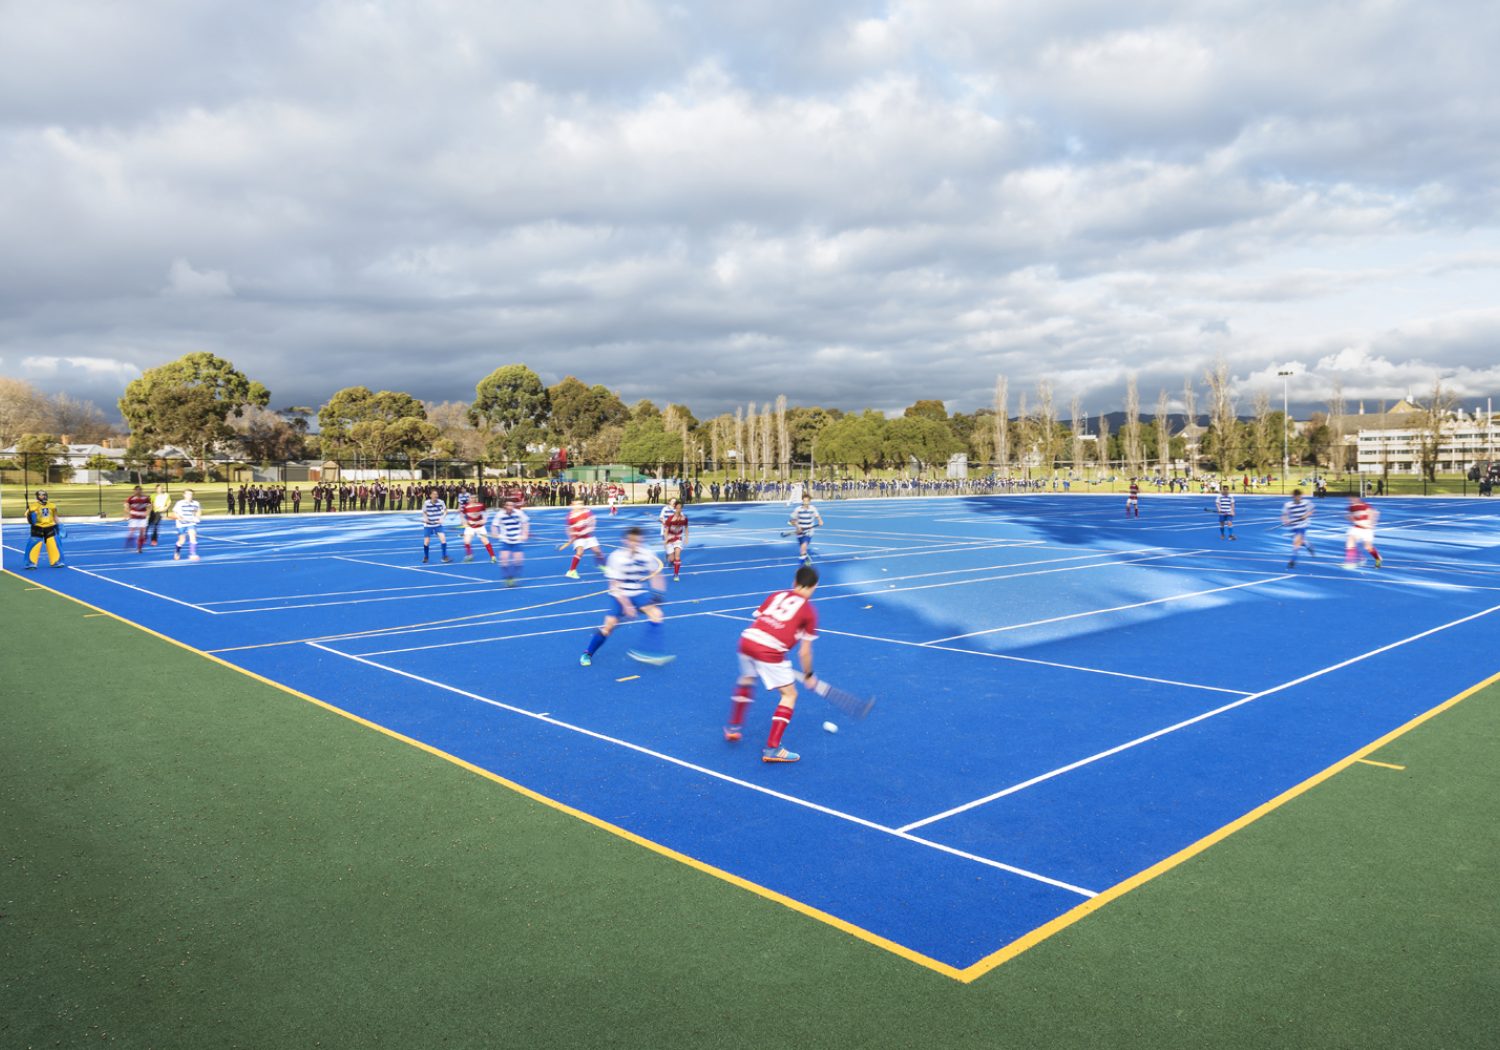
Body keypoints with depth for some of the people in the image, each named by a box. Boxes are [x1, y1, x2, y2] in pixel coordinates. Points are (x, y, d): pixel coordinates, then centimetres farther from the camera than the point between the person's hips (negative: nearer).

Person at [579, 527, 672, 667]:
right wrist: (626, 605, -25)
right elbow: (615, 586, -18)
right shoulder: (616, 556, -19)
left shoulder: (646, 555, -10)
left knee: (656, 613, -22)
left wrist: (657, 592, -6)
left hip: (639, 594, 3)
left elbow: (655, 574, 7)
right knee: (609, 624, -13)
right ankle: (588, 654, 10)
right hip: (620, 595, -3)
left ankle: (652, 651, -23)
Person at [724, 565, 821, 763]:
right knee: (789, 694, 10)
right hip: (770, 651, -5)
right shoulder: (809, 611, 10)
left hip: (747, 639, 5)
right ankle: (772, 749, 3)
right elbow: (804, 652, 9)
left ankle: (733, 727, 42)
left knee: (746, 679, 34)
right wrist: (808, 675, 25)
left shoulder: (775, 595, 22)